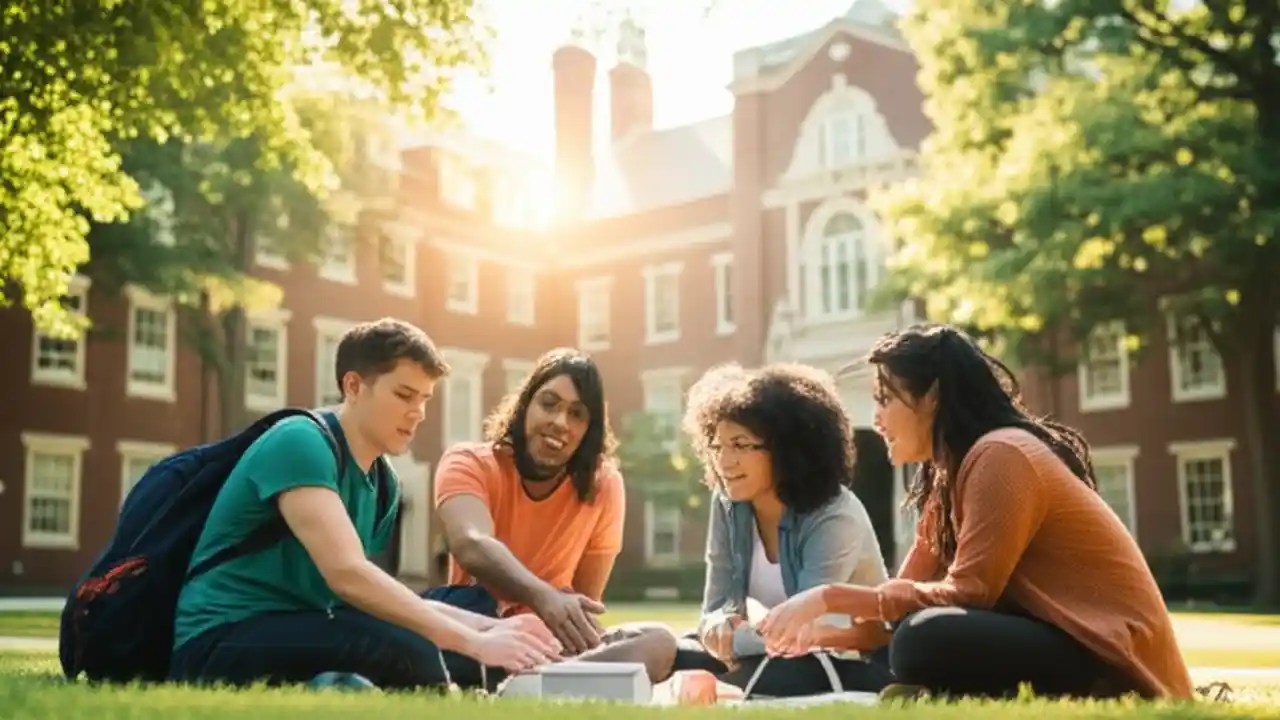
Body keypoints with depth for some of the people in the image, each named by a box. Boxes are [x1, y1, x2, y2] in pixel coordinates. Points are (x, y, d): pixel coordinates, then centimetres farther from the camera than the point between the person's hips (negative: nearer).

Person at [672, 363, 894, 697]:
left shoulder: (835, 518, -21)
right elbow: (717, 608, -3)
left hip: (855, 665, -6)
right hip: (780, 656, 6)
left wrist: (733, 640, -25)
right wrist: (720, 629, -26)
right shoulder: (727, 504, -2)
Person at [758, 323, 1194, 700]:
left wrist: (829, 597, -21)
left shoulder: (1000, 456, -16)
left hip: (1113, 661, -9)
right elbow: (911, 589, 9)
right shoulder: (951, 470, 13)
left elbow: (968, 594, -22)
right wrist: (825, 630, -3)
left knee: (926, 641, -29)